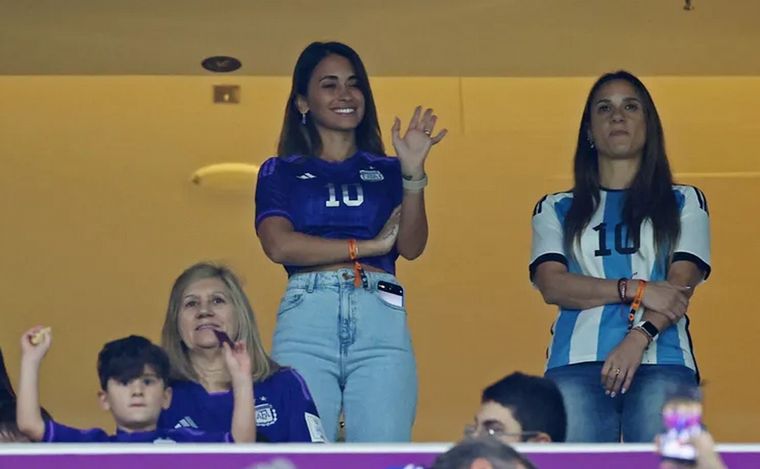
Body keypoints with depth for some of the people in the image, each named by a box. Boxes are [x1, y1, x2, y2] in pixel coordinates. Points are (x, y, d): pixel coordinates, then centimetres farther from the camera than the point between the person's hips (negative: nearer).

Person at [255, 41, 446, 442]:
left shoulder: (387, 171, 19)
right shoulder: (280, 171, 17)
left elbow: (412, 246, 5)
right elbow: (279, 245, 0)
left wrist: (413, 172, -8)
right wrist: (367, 247, -2)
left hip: (380, 321, 1)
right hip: (307, 318, -1)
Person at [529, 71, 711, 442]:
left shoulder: (684, 202, 20)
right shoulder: (556, 209, 21)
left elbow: (680, 286, 5)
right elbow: (551, 285, 4)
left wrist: (639, 338, -14)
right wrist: (635, 289, -7)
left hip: (661, 360, 0)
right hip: (577, 361, 1)